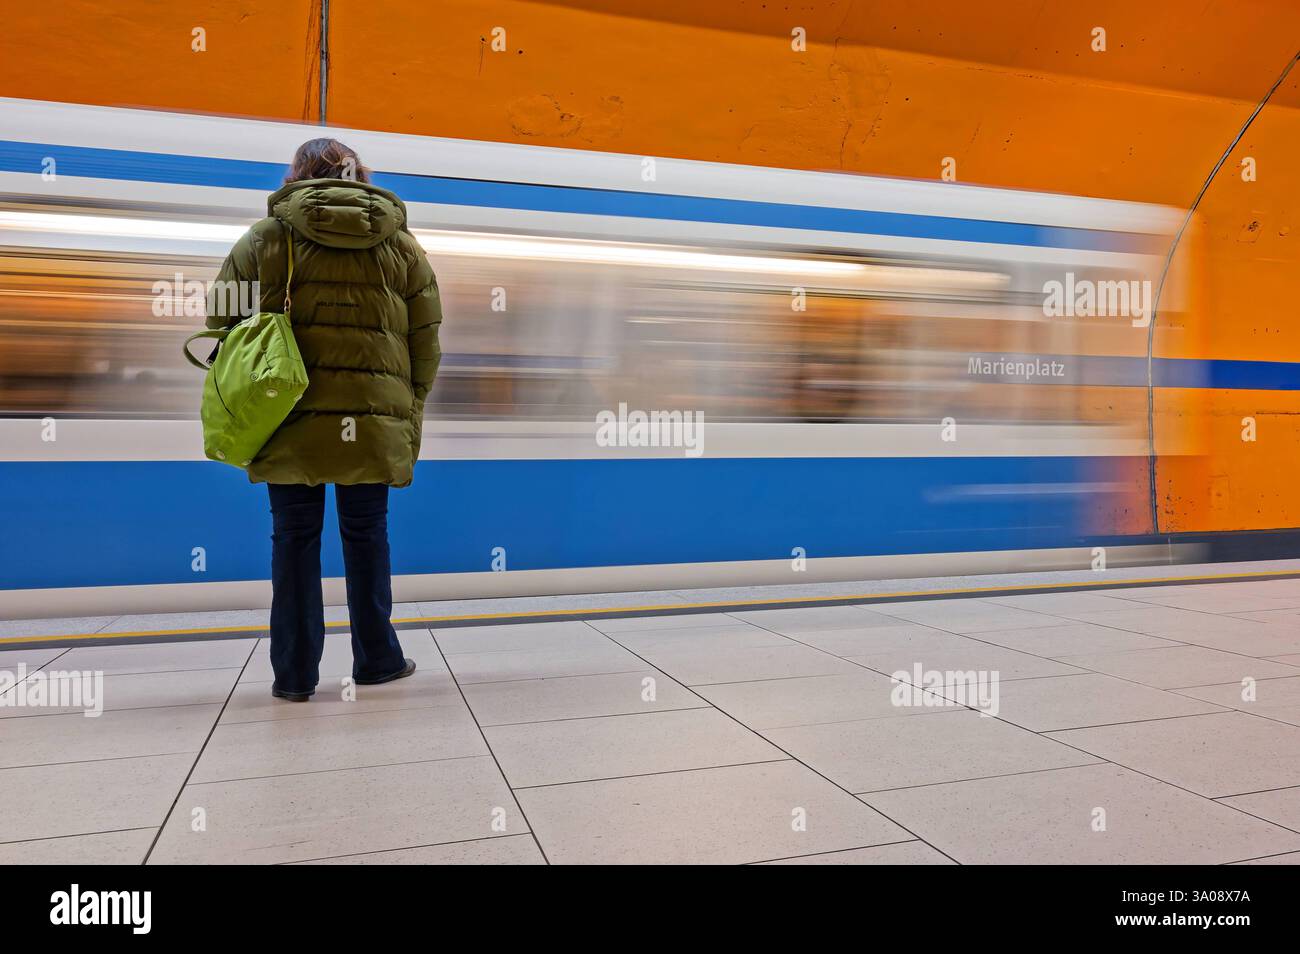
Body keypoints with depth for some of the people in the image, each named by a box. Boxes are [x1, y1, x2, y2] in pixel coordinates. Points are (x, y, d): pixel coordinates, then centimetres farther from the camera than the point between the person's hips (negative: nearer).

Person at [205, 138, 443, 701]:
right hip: (375, 421, 1)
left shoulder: (267, 237, 6)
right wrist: (409, 419, 13)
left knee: (295, 537, 8)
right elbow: (425, 344, 8)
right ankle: (377, 660, 21)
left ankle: (295, 673, 14)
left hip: (291, 419, -1)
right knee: (366, 535, 12)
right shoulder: (403, 246, 11)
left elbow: (222, 322, 5)